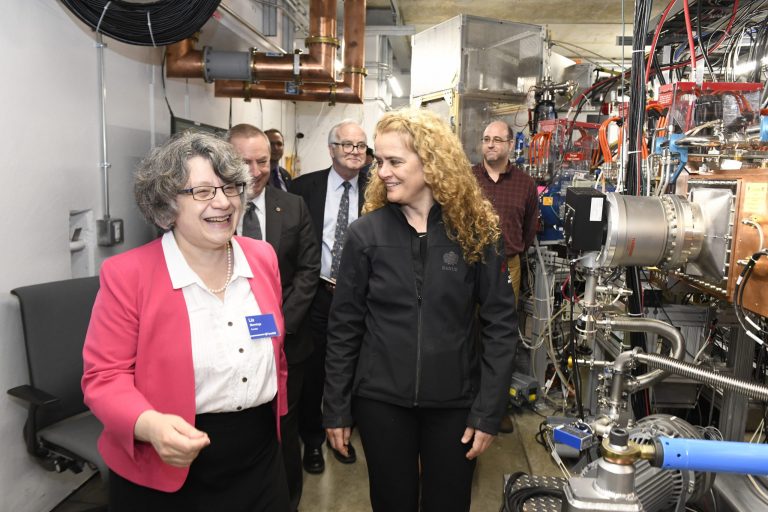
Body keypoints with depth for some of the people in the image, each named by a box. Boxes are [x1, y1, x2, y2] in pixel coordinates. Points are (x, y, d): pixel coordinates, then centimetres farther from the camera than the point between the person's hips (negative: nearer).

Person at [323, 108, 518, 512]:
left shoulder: (477, 232, -7)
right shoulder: (365, 234, -6)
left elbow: (500, 323, -5)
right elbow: (343, 326, -3)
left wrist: (488, 410, -8)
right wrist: (336, 408, -2)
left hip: (454, 402, 0)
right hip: (380, 400, 0)